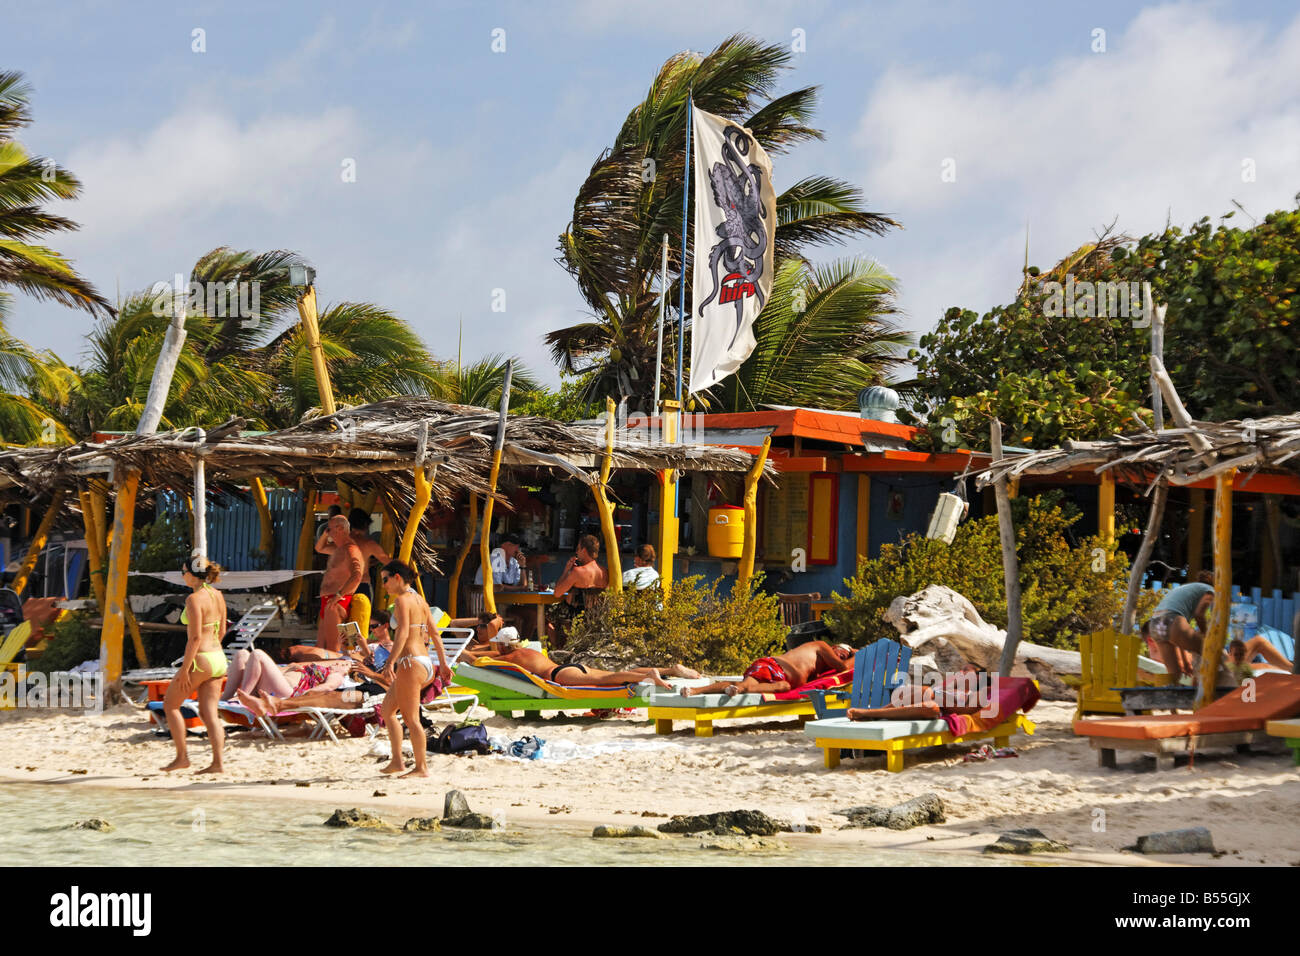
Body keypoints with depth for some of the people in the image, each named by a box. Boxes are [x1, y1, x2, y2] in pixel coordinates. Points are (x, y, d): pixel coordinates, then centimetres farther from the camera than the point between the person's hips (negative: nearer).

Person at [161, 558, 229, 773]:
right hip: (218, 659, 8)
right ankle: (217, 762, -2)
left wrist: (185, 669, -17)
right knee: (208, 713, 7)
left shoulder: (194, 599, -16)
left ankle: (181, 757, 8)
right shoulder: (218, 596, 9)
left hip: (200, 659, -8)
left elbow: (196, 637, -19)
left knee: (170, 704, 9)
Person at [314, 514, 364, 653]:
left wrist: (338, 595, -30)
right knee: (320, 646, 13)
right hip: (328, 602, 11)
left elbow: (356, 576, -31)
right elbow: (319, 548, 36)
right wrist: (325, 533, 16)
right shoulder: (338, 548, 18)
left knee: (331, 647, -15)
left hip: (337, 603, -11)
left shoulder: (350, 550, -16)